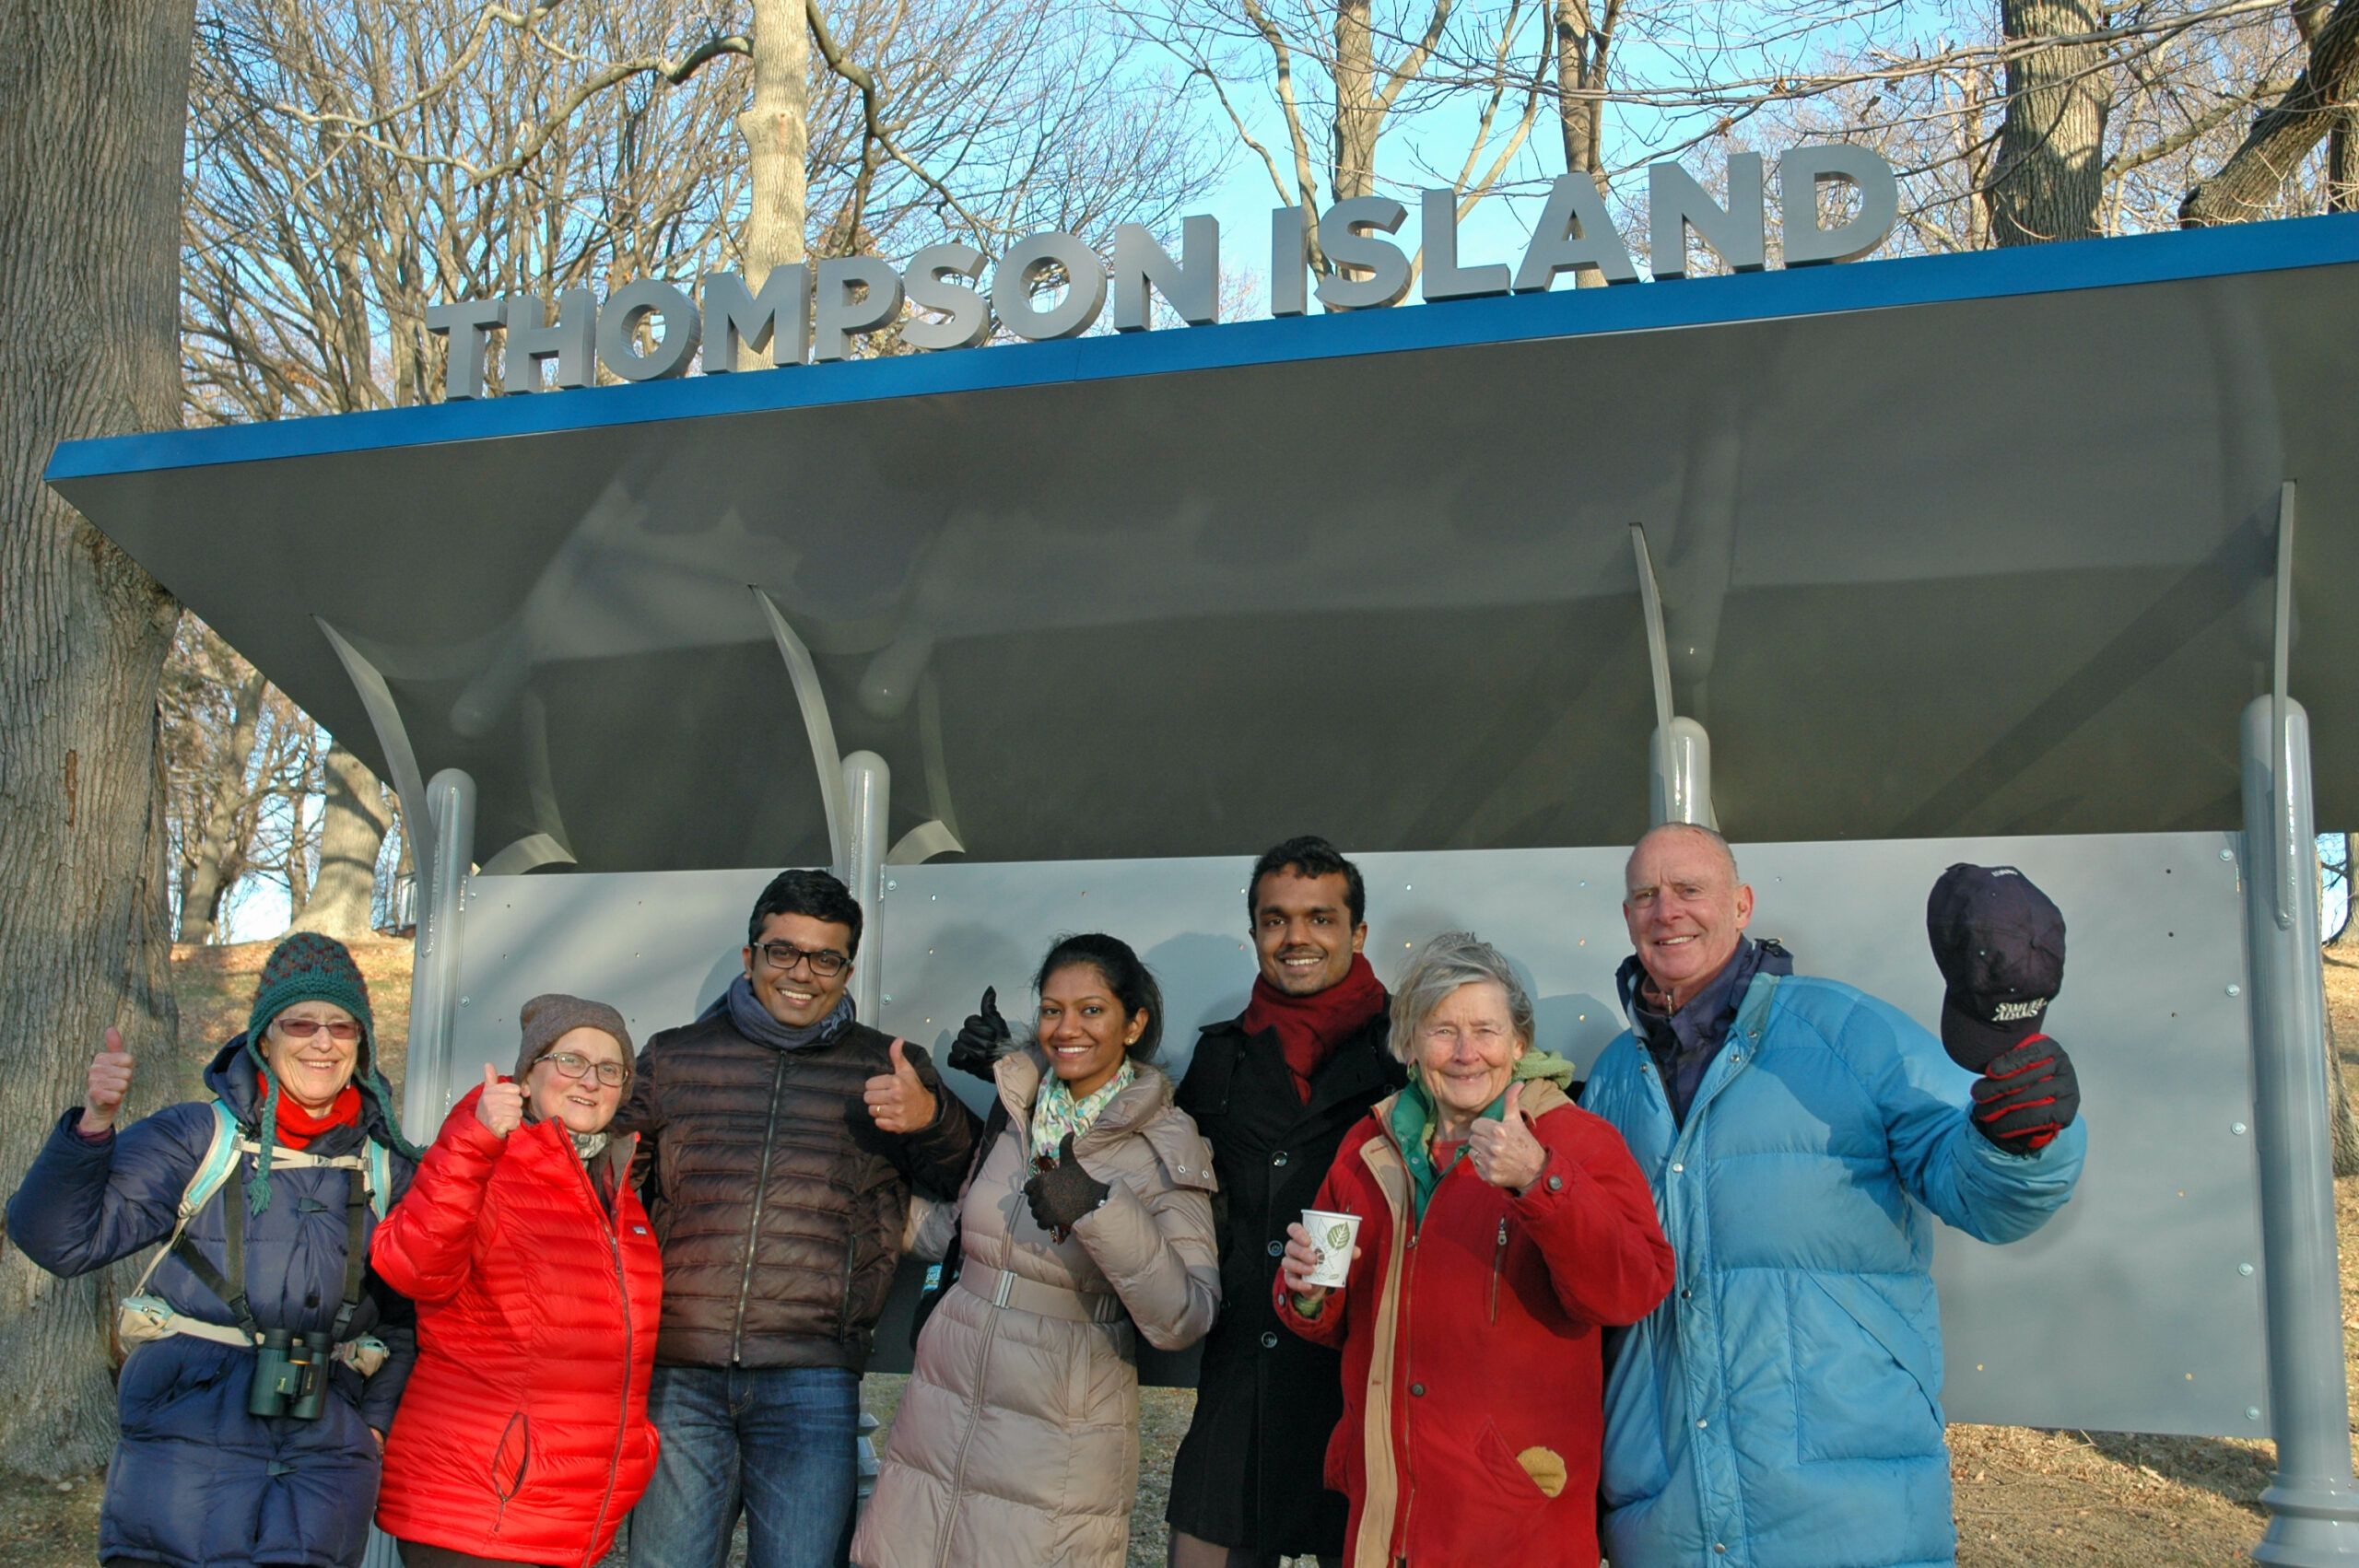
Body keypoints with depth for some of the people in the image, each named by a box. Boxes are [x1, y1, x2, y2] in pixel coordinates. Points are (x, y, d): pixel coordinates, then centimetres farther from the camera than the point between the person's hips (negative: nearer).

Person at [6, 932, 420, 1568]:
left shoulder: (388, 1169, 9)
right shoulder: (197, 1139, 2)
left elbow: (408, 1315, 18)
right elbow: (62, 1239, -7)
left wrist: (376, 1421, 6)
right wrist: (93, 1122, -20)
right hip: (184, 1459, -2)